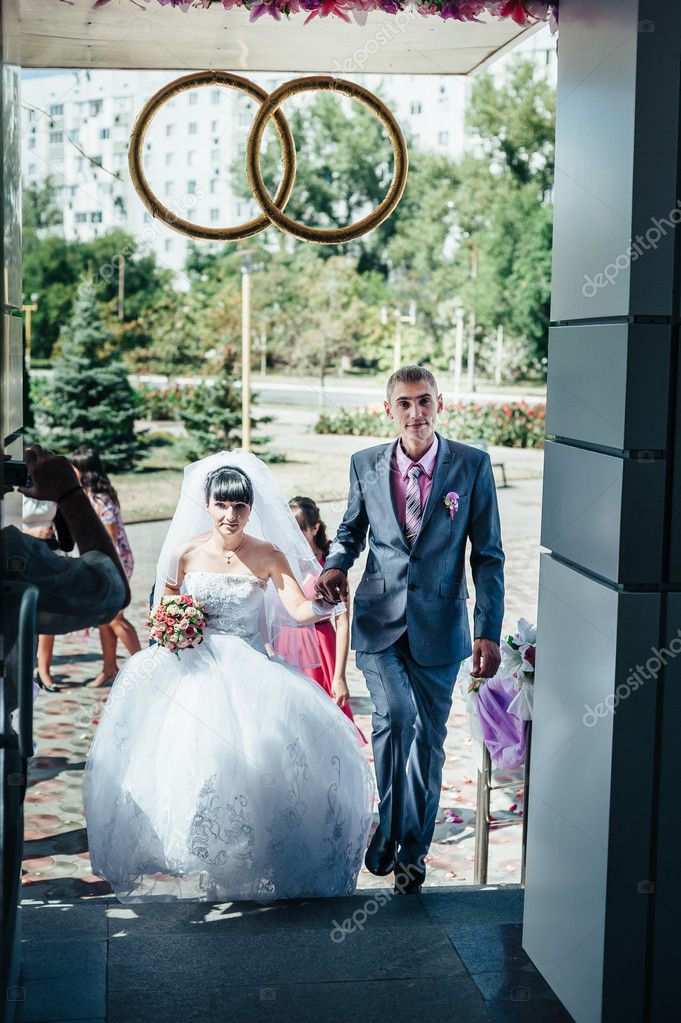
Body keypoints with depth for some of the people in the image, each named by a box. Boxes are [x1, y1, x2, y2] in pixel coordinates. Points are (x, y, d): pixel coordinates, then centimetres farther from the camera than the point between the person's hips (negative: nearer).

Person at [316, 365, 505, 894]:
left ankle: (413, 850, 28)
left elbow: (488, 554, -1)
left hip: (439, 625, 0)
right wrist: (336, 564, -4)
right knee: (396, 714, -22)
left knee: (428, 741, 9)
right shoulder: (366, 464, 1)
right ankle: (391, 826, 0)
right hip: (379, 621, 0)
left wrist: (489, 631, -6)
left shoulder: (472, 465, -4)